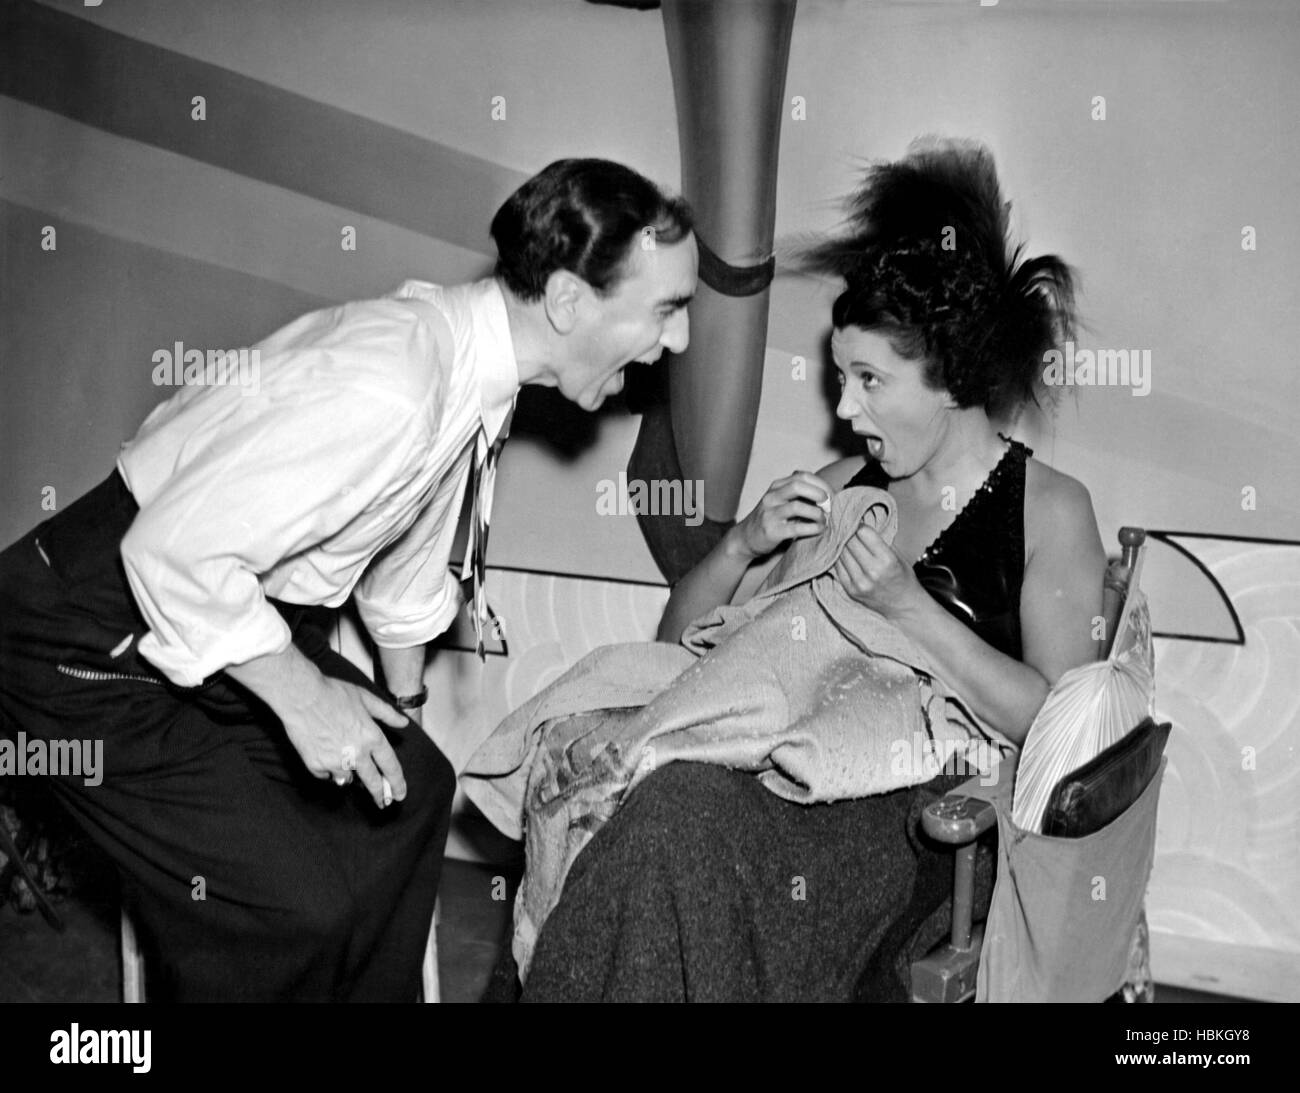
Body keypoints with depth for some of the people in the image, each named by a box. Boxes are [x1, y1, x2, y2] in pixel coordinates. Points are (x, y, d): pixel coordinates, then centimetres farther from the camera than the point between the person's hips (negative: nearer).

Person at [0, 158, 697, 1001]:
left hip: (227, 612, 9)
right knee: (295, 908, -14)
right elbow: (173, 550, -31)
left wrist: (405, 703, 22)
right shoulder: (386, 391, -32)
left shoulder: (472, 356, -2)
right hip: (91, 639, -9)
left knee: (410, 787, 12)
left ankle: (374, 991, 31)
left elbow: (405, 549, 14)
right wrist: (302, 695, -21)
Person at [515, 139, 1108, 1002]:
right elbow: (678, 641, 16)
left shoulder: (1050, 510, 3)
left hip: (933, 809, -4)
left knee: (689, 814, -31)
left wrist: (911, 606, -15)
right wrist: (746, 545, -3)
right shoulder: (841, 489, 16)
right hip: (805, 761, 4)